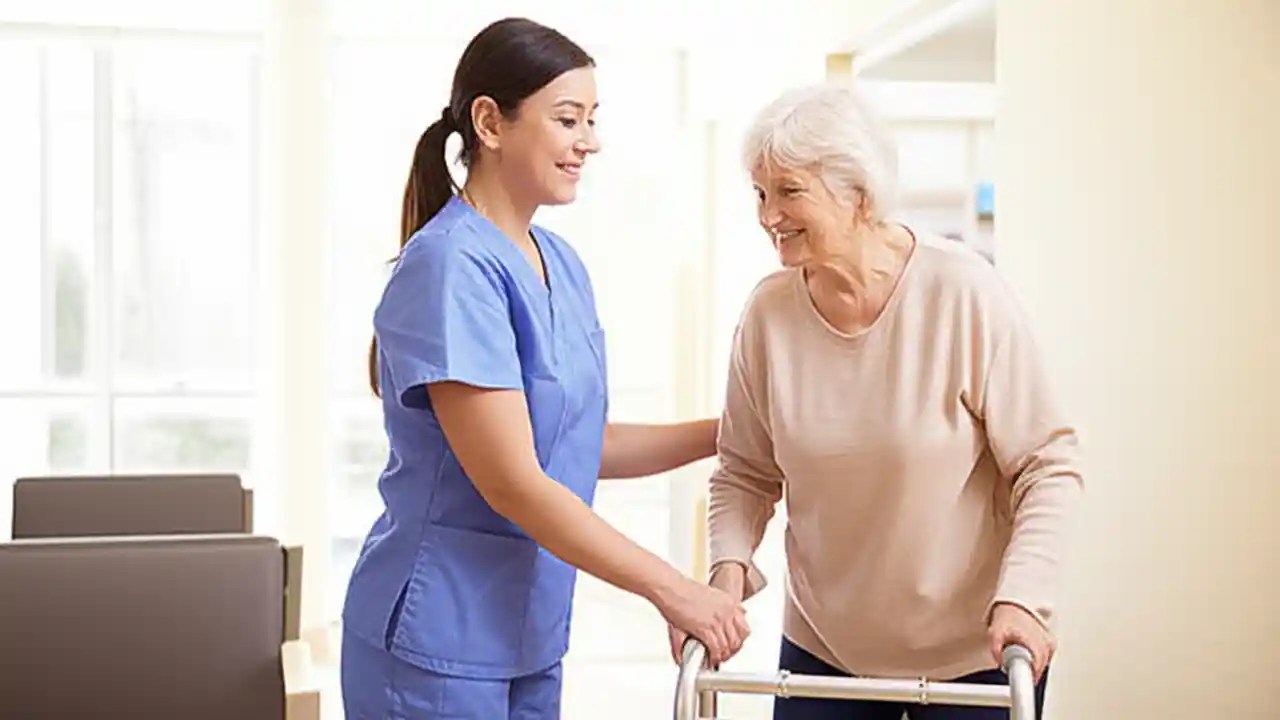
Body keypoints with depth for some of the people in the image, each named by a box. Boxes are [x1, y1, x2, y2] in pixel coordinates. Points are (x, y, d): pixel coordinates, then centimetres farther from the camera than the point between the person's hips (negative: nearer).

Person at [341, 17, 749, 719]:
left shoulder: (561, 263, 7)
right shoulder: (452, 267, -19)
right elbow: (512, 484, -23)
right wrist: (671, 589, -21)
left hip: (529, 636, 8)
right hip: (438, 646, -7)